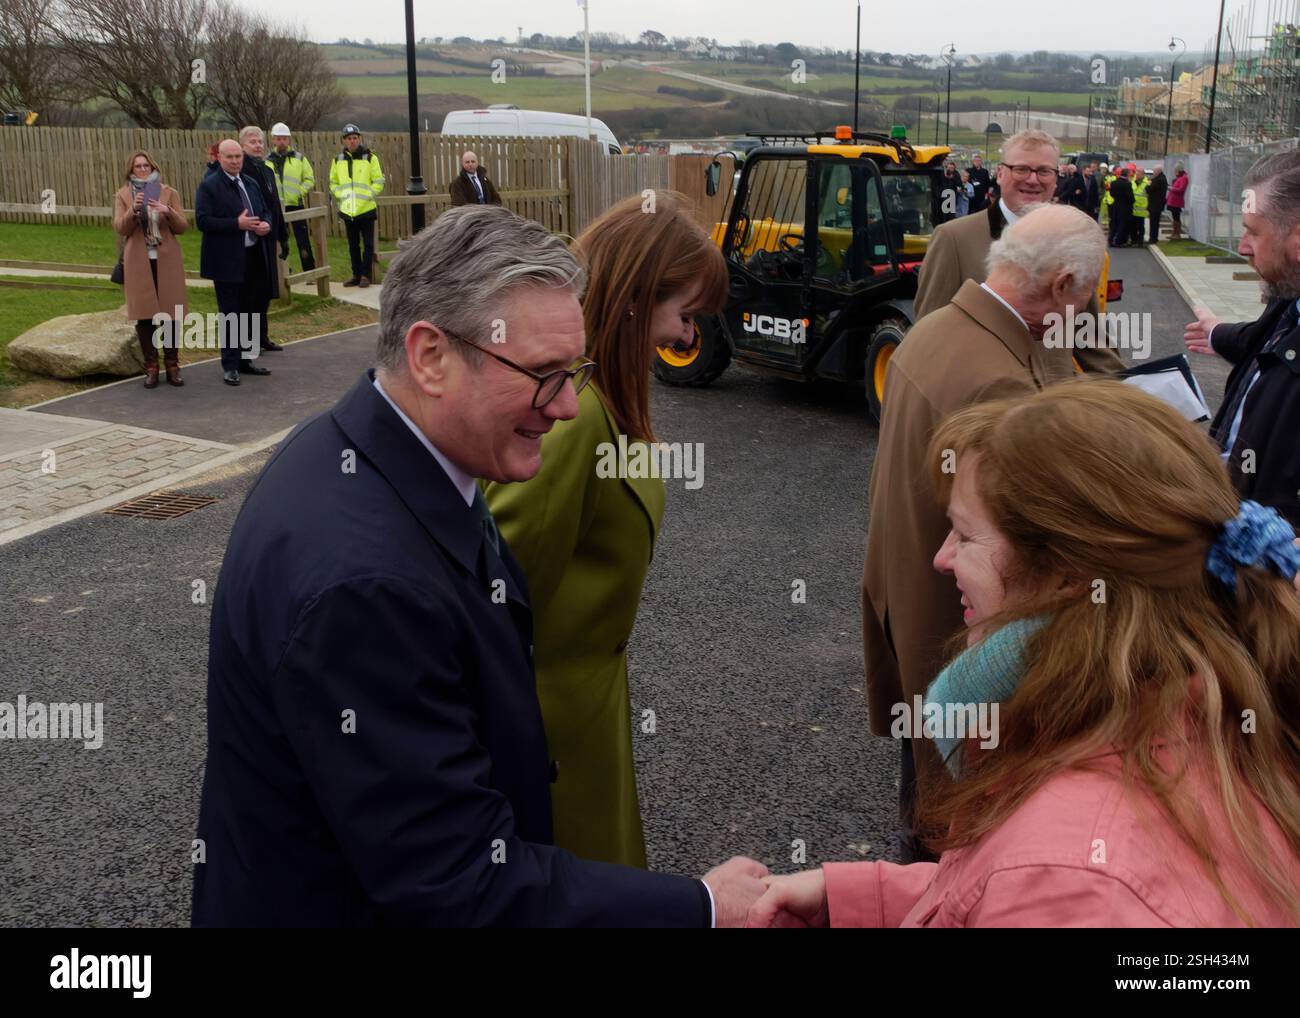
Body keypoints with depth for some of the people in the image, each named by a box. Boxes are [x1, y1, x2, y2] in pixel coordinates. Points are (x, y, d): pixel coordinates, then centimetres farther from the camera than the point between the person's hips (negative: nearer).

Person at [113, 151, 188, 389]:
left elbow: (183, 226, 3)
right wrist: (133, 210, -18)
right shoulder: (123, 195, 9)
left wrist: (168, 212, -16)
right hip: (139, 263, 0)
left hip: (167, 262, 0)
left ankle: (172, 365, 9)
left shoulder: (169, 192, 8)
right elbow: (120, 228, -1)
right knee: (144, 315, -1)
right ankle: (151, 367, 8)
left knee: (172, 314, -1)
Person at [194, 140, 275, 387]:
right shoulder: (208, 186, -8)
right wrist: (237, 224, -22)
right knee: (230, 314, 0)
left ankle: (245, 358, 26)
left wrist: (266, 224, -5)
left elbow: (266, 211, 19)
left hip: (255, 258, 7)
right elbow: (202, 221, -16)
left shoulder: (251, 183, 13)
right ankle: (230, 365, 8)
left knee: (251, 312, 14)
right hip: (228, 261, -6)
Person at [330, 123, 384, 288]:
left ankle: (365, 275, 5)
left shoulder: (370, 158, -3)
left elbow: (379, 181, -2)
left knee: (368, 244, -2)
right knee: (353, 245, 10)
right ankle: (356, 275, 17)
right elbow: (333, 182, 16)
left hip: (366, 209, -3)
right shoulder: (338, 160, 7)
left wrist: (367, 195, -12)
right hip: (347, 210, 3)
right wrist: (340, 195, 0)